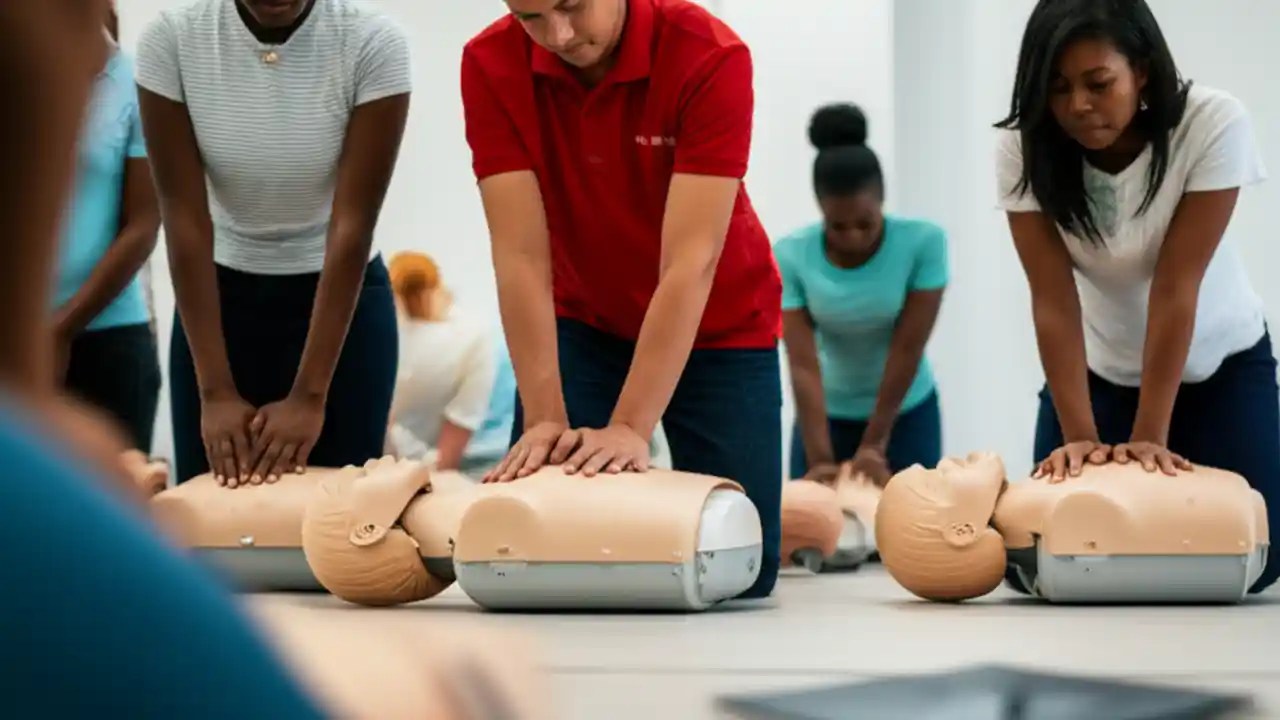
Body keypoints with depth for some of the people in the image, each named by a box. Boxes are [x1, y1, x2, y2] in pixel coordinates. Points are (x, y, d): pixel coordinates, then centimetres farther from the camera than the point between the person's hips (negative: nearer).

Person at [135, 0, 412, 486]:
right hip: (219, 296, 1)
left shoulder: (372, 43, -20)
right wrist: (215, 391, -20)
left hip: (342, 296, -1)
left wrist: (310, 395, -23)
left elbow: (353, 223, -21)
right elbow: (184, 218, -16)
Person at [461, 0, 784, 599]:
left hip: (718, 327, -2)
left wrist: (630, 429, -38)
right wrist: (545, 418, -31)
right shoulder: (490, 65, -19)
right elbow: (520, 256, -22)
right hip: (582, 325, 2)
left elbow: (690, 263, -32)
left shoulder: (710, 57, -28)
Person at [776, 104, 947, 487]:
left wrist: (875, 445, -19)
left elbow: (907, 348, -19)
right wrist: (819, 458, -29)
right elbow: (803, 364, -22)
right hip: (828, 413, 1)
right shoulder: (790, 256, -20)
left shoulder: (923, 242, -21)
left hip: (906, 413, -1)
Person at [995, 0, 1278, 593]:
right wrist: (1079, 435, -32)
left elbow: (1176, 287, -28)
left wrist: (1150, 436, -29)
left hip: (1220, 361, -1)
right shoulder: (1024, 149, -21)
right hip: (1099, 370, 1)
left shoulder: (1215, 124, -27)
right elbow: (1053, 301, -24)